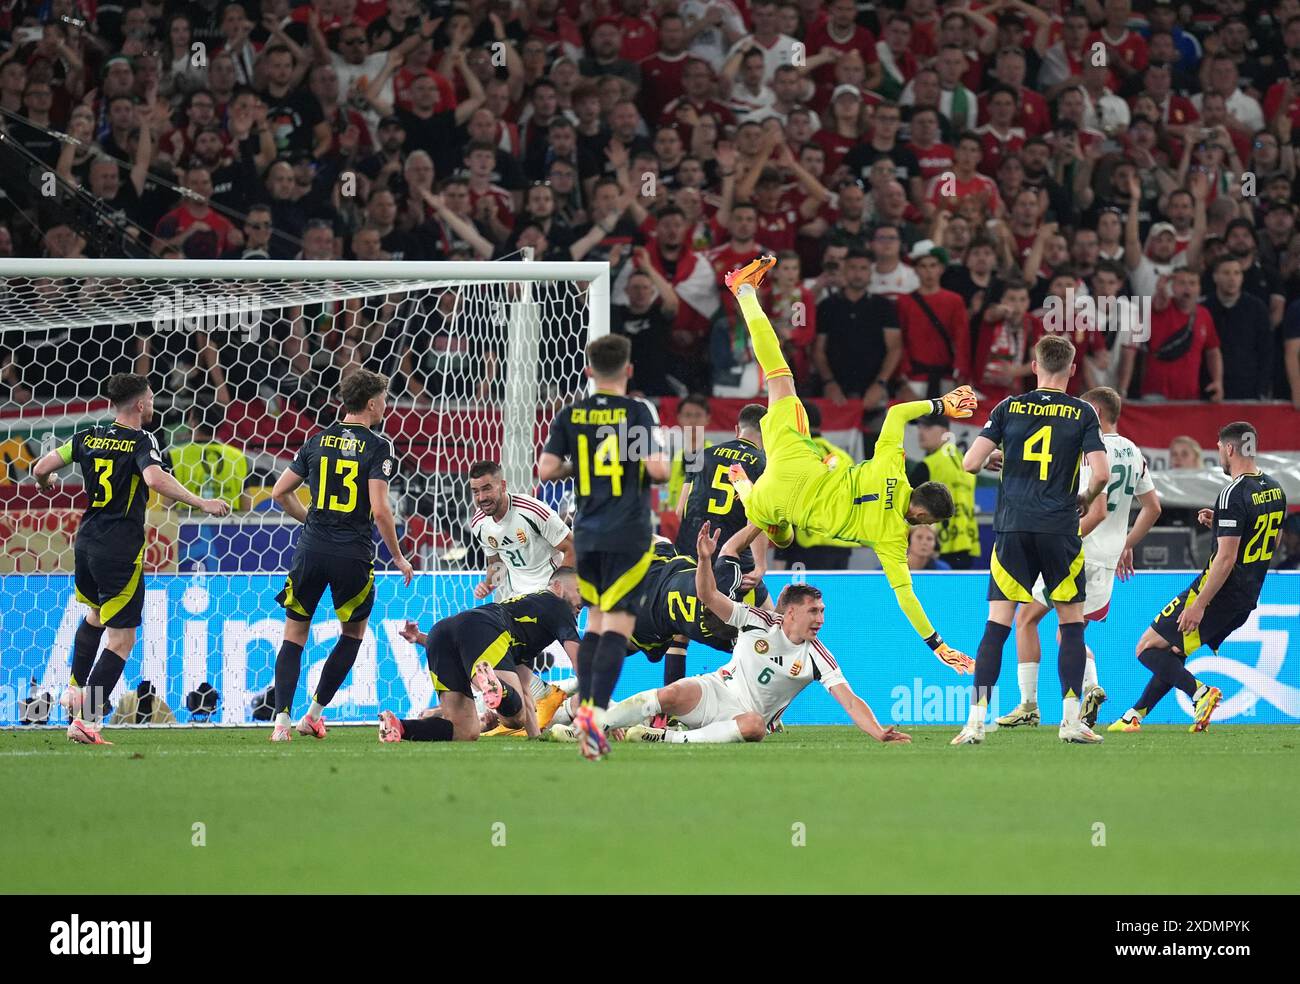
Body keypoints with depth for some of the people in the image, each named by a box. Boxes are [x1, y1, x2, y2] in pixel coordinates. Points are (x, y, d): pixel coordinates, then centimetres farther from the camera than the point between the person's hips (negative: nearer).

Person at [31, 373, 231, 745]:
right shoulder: (141, 442, -11)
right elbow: (156, 479, -31)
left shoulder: (88, 437, 6)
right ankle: (85, 720, -11)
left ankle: (75, 690, 32)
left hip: (86, 543, 7)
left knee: (96, 614, 34)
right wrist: (201, 503, -27)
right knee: (121, 640, -2)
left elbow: (41, 469, 6)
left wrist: (45, 485, 30)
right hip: (121, 552, -7)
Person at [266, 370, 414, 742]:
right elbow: (379, 509, -14)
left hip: (311, 549, 3)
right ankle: (315, 713, 16)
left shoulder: (318, 441, 7)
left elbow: (280, 492, 10)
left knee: (294, 635, 9)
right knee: (353, 634, 19)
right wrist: (398, 558, -3)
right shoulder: (378, 447, -6)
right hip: (354, 554, -3)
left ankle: (282, 719, -5)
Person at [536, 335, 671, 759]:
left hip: (586, 534, 4)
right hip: (628, 534, -4)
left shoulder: (570, 416, 4)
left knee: (596, 621, 17)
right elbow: (657, 469, -15)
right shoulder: (637, 412, -8)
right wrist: (661, 467, 8)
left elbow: (546, 470, 2)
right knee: (618, 625, -6)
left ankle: (584, 708, 9)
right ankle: (597, 713, -19)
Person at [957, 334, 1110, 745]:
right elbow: (1100, 473, -7)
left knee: (997, 624, 1)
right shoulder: (1082, 413, 1)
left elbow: (970, 462, -1)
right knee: (1071, 622, 10)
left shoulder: (1008, 408, 4)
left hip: (1012, 527, 1)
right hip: (1060, 528, -1)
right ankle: (1071, 719, 4)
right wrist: (1086, 499, 14)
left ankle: (976, 720, -5)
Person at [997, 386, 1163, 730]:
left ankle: (1028, 706, 3)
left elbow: (1097, 512, -24)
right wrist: (1127, 546, 25)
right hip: (1109, 558, 8)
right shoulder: (1133, 453, 11)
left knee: (1026, 618, 6)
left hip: (1080, 555, -8)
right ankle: (1091, 688, -7)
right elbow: (1153, 507, 17)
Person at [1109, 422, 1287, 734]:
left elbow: (1226, 558, -24)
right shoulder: (1275, 491, 8)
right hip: (1246, 599, 9)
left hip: (1219, 591, -9)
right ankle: (1135, 715, 24)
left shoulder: (1233, 495, -20)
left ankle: (1200, 692, -20)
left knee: (1148, 649, -3)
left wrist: (1199, 605, -22)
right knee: (1173, 652, 21)